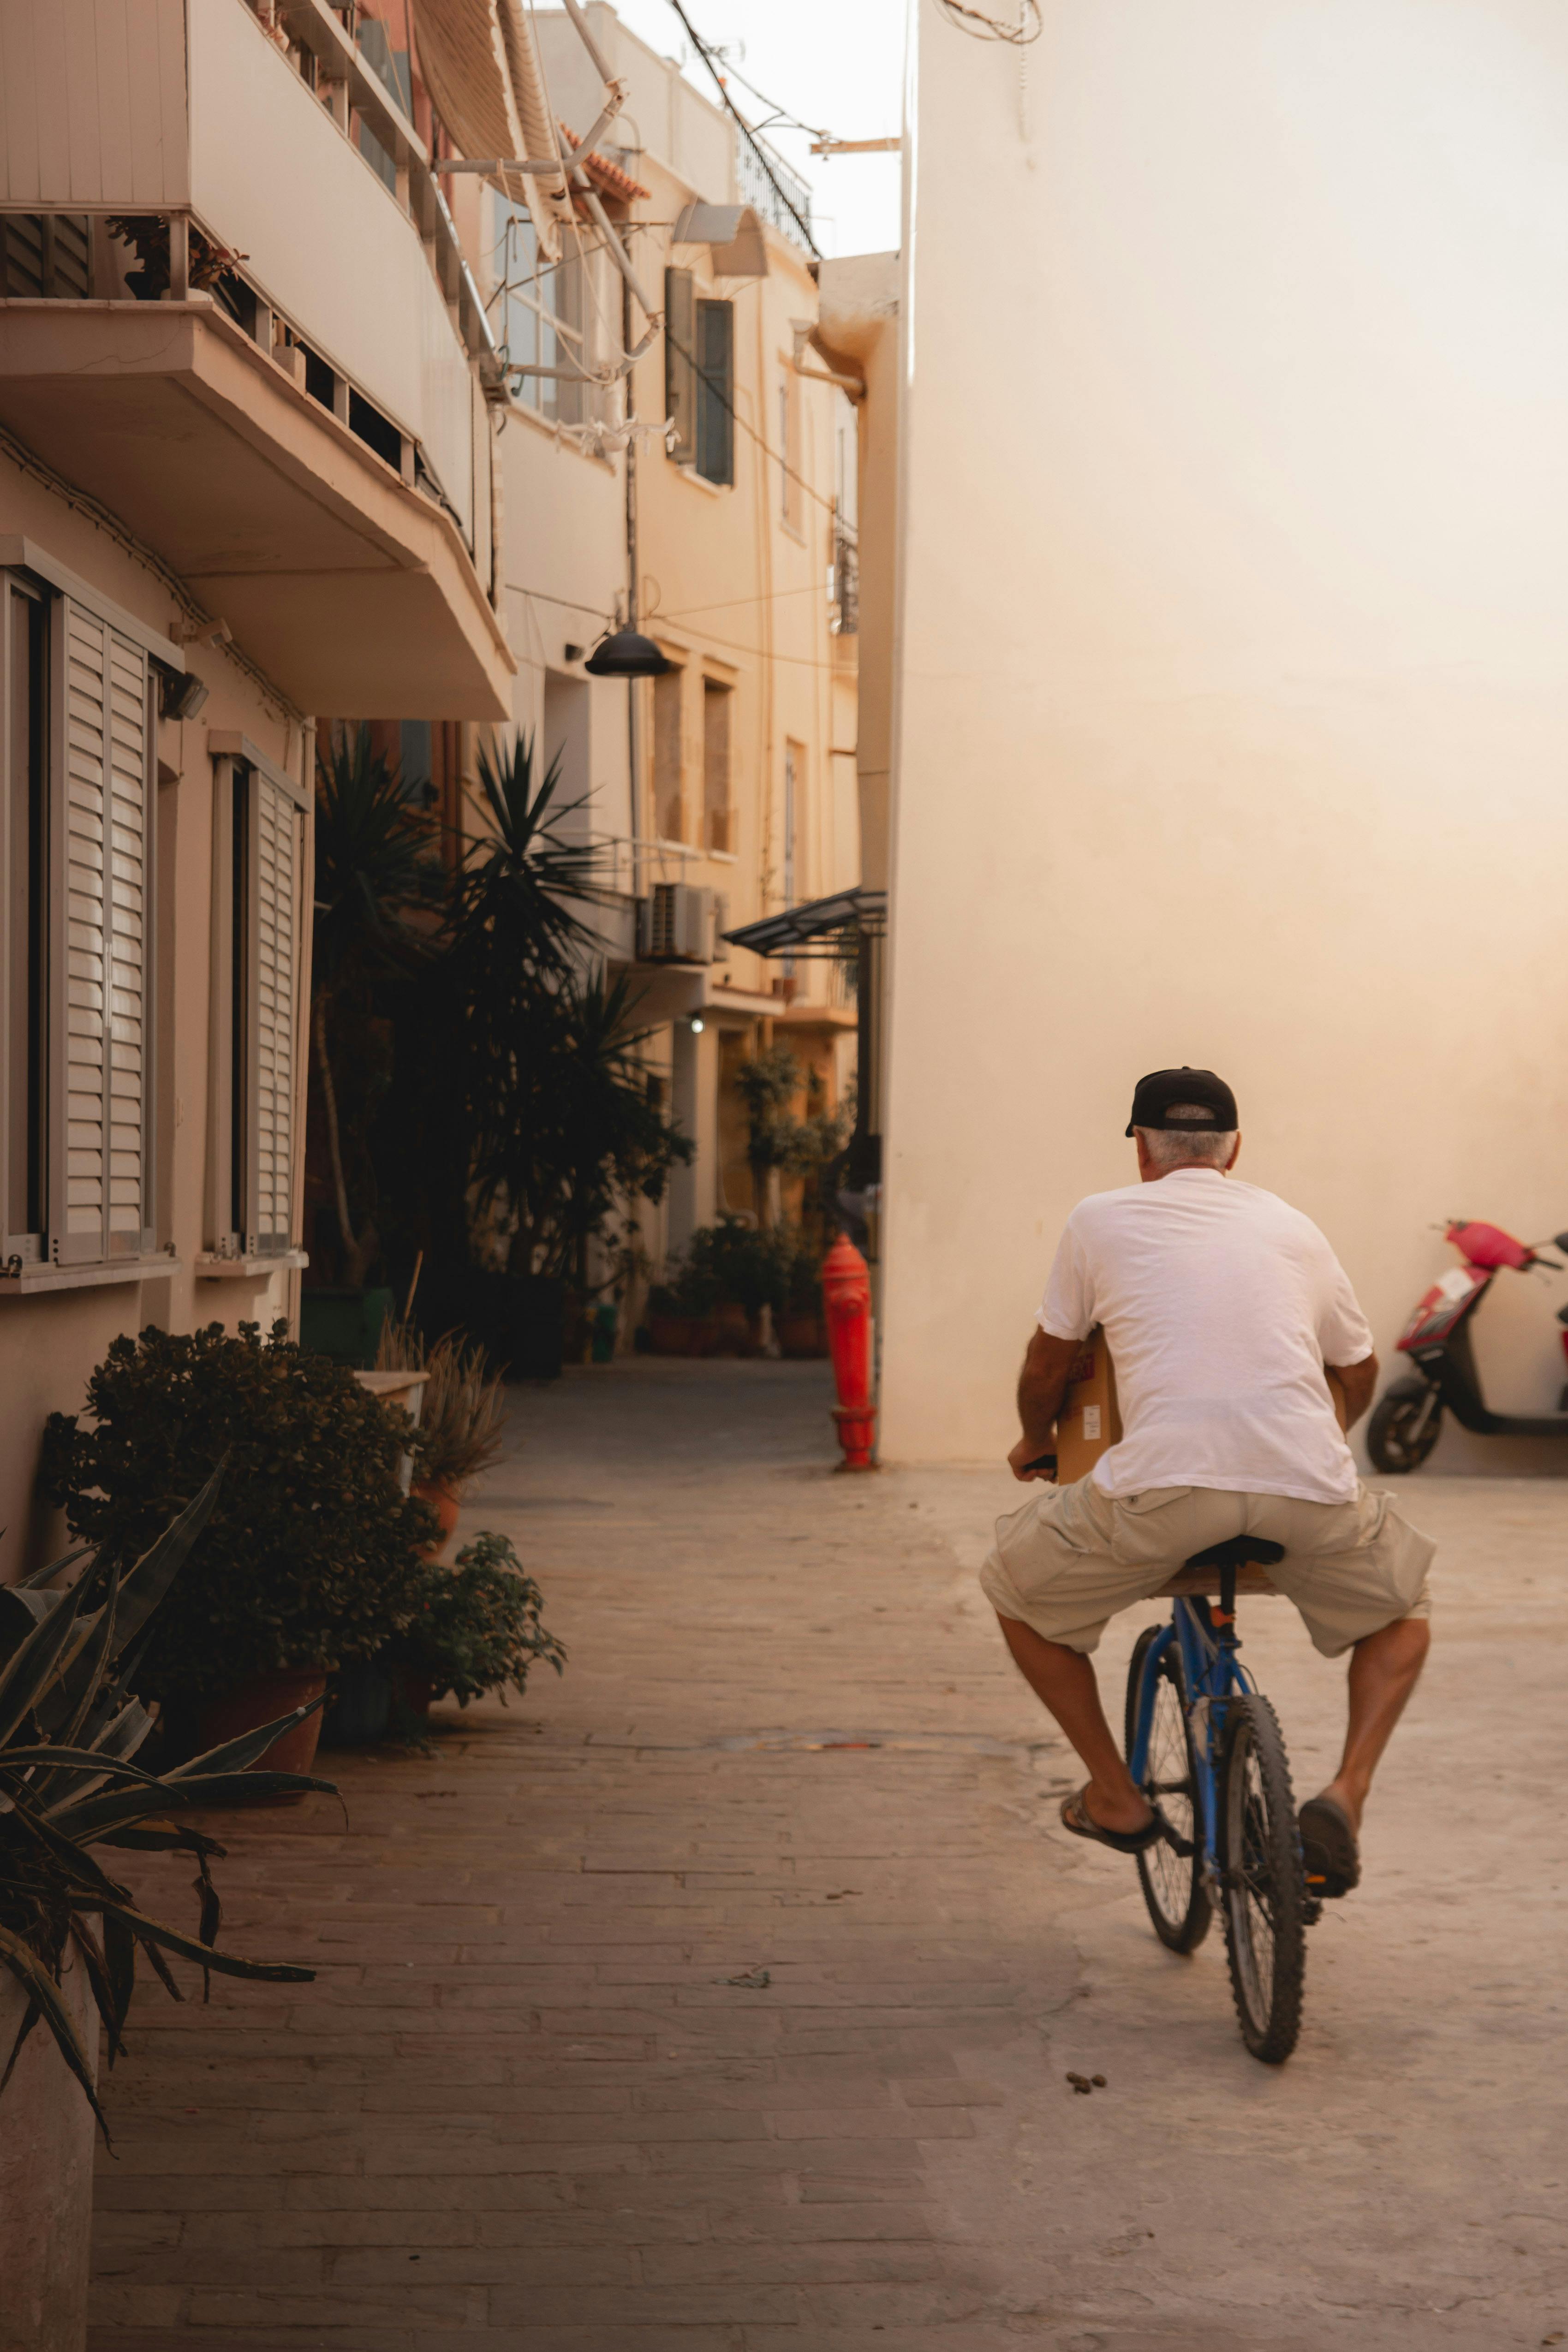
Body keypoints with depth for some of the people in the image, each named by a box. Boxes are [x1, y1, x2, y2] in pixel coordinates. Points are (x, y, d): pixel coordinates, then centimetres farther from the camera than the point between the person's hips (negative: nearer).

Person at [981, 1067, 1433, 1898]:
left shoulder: (1101, 1220, 16)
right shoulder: (1292, 1226, 25)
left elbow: (1046, 1368, 25)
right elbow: (1359, 1372, 36)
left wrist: (1035, 1443, 46)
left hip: (1160, 1485, -2)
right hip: (1311, 1487, 3)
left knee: (1018, 1590, 24)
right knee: (1401, 1613, 31)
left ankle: (1116, 1798, 24)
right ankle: (1345, 1797, 9)